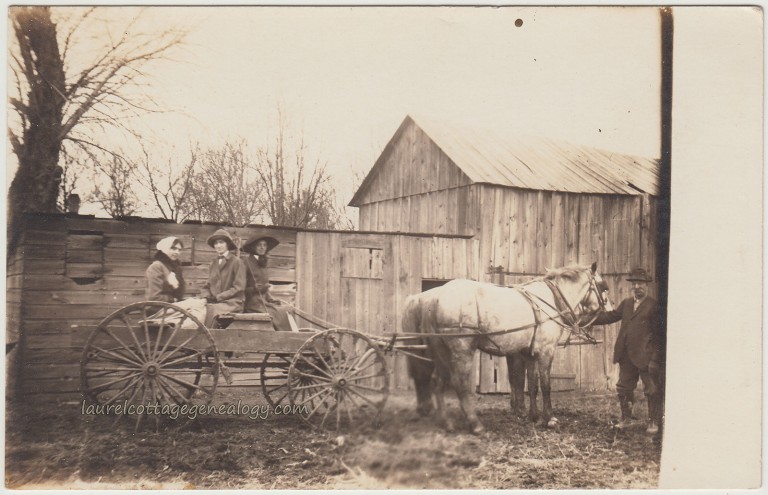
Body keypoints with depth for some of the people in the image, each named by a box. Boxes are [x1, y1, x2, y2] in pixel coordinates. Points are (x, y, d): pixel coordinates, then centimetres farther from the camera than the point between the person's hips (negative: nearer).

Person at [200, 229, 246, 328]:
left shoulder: (236, 262, -1)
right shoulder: (213, 263, 17)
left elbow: (239, 288, -7)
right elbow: (207, 285, 18)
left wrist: (218, 297, -11)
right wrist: (205, 297, -3)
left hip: (231, 304, -5)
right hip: (214, 303, 5)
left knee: (210, 310, -33)